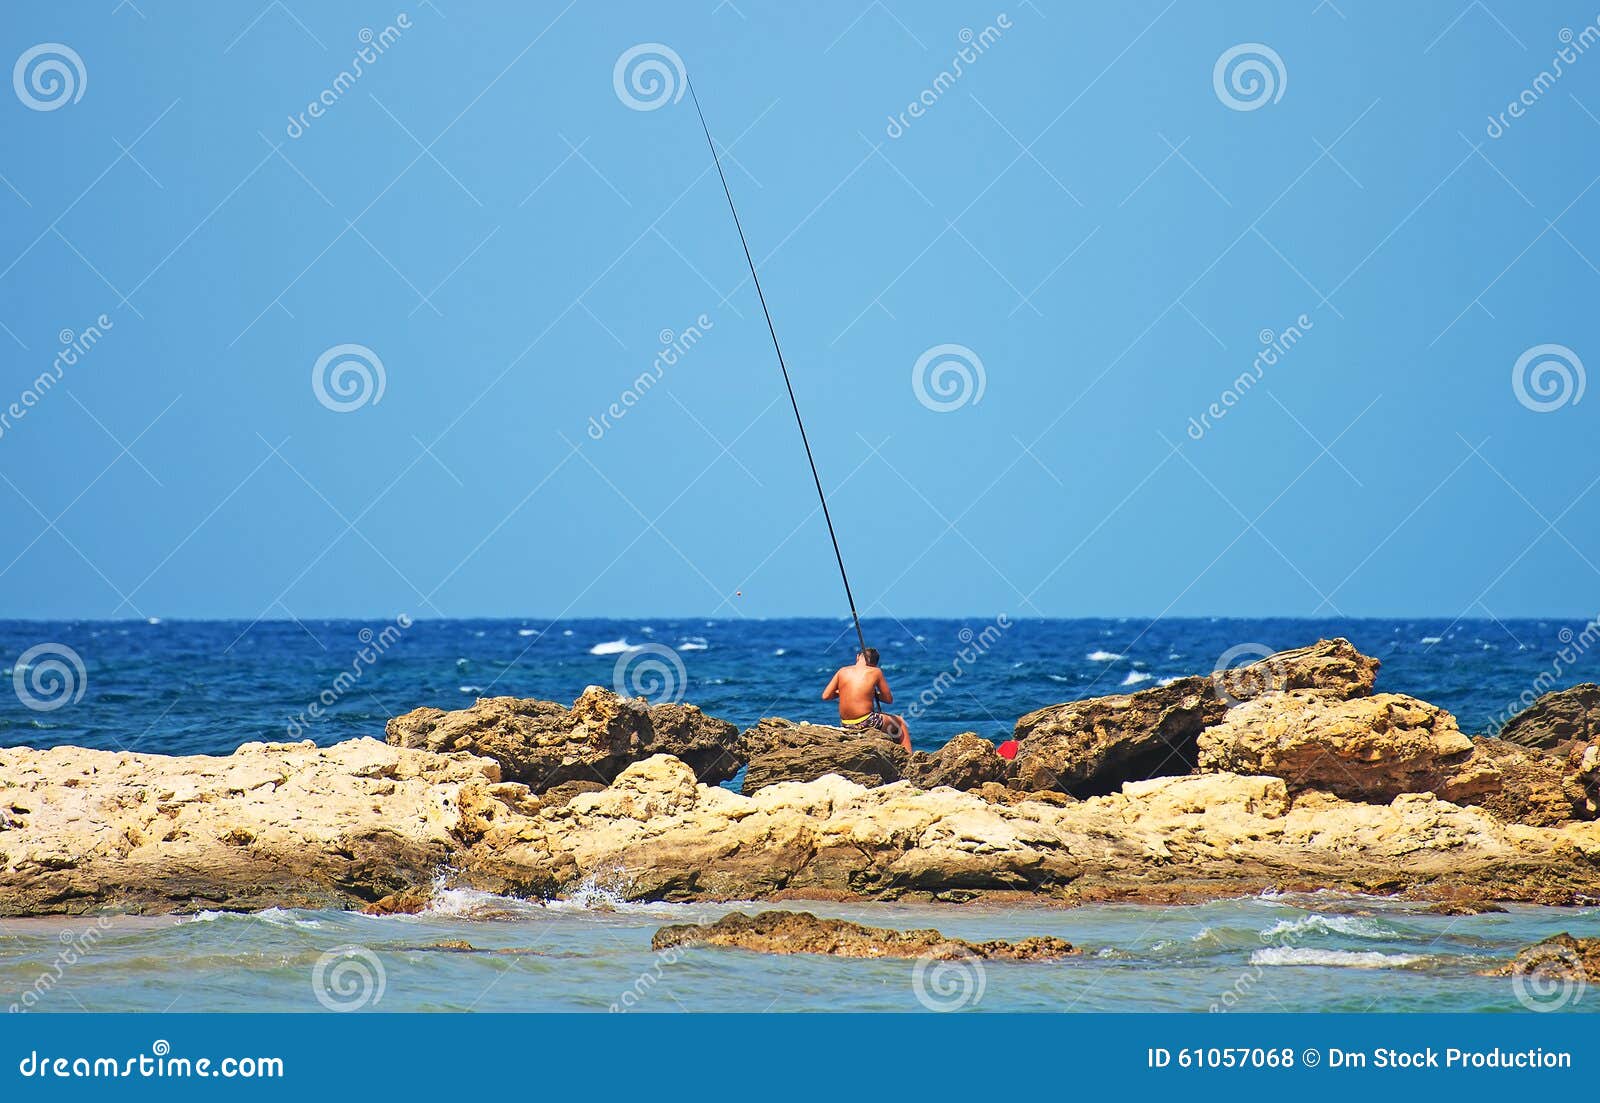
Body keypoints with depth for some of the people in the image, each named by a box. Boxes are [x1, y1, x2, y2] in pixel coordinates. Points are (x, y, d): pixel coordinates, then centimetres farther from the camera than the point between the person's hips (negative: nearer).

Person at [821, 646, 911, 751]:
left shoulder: (843, 671, 3)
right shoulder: (876, 672, -4)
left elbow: (825, 696, 4)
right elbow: (889, 699, 3)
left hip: (846, 726, 5)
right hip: (866, 724, -5)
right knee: (900, 722, 24)